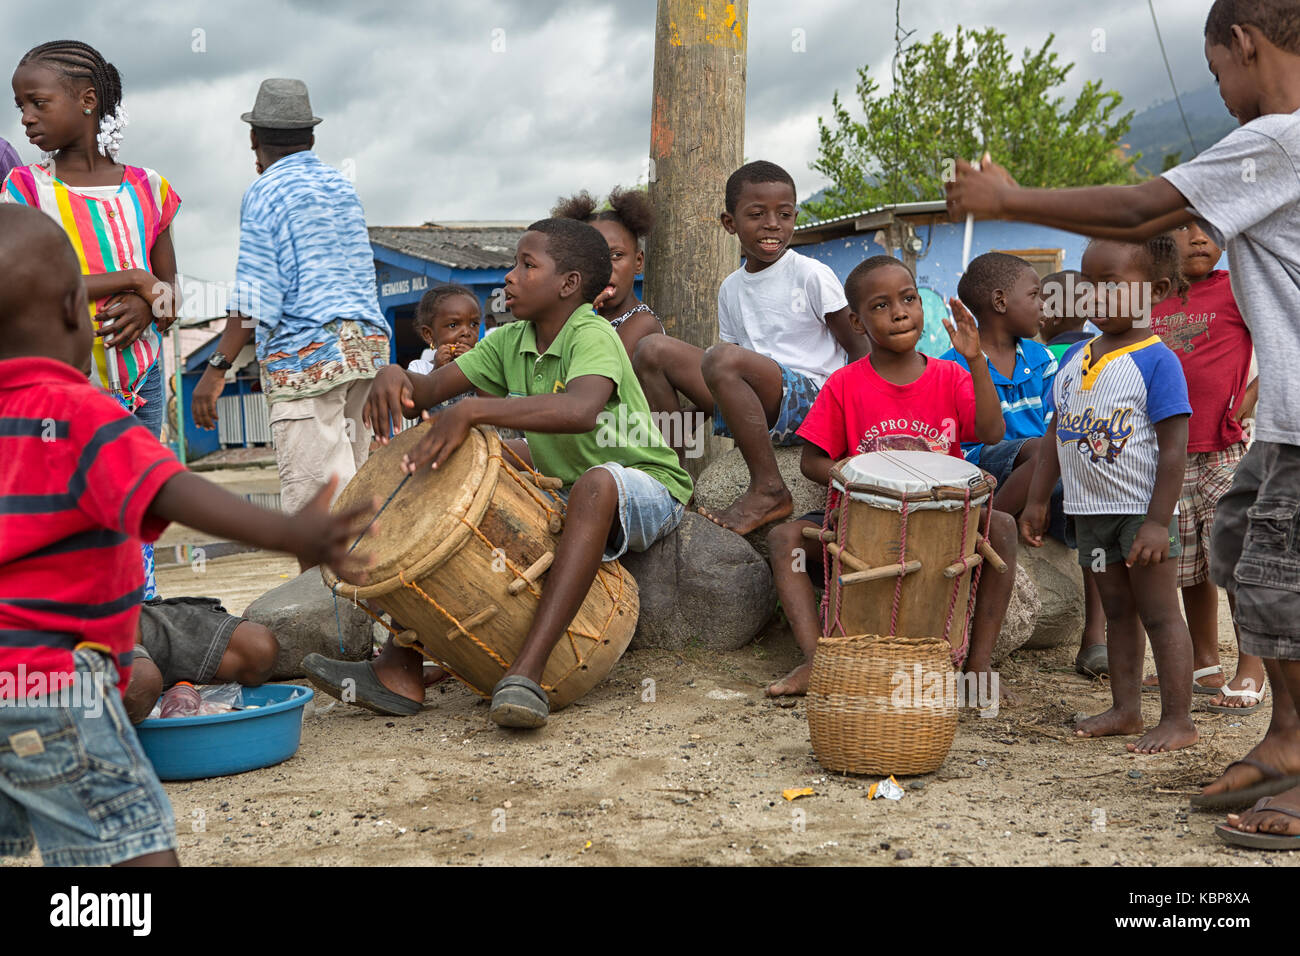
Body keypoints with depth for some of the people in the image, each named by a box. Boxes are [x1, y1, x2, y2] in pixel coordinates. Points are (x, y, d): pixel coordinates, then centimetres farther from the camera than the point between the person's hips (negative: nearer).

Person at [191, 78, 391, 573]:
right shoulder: (342, 185, 17)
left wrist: (218, 366, -10)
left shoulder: (265, 193, -4)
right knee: (348, 483, 11)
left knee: (315, 495, -9)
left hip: (306, 353, -8)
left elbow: (255, 299, -12)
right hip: (367, 345, 8)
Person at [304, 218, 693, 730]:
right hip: (558, 494, 8)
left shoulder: (593, 335, -19)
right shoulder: (510, 342, 5)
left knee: (596, 482, -40)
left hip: (645, 486, -8)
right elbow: (430, 389, 0)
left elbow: (581, 410, -41)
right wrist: (395, 375, -24)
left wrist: (472, 410, -47)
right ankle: (400, 669, -13)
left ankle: (526, 671, -47)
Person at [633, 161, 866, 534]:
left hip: (810, 399, -6)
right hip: (753, 406, 7)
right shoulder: (731, 288, 16)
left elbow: (859, 350, -2)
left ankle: (768, 490, -25)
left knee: (722, 358, -35)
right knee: (652, 349, -4)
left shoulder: (813, 275, -2)